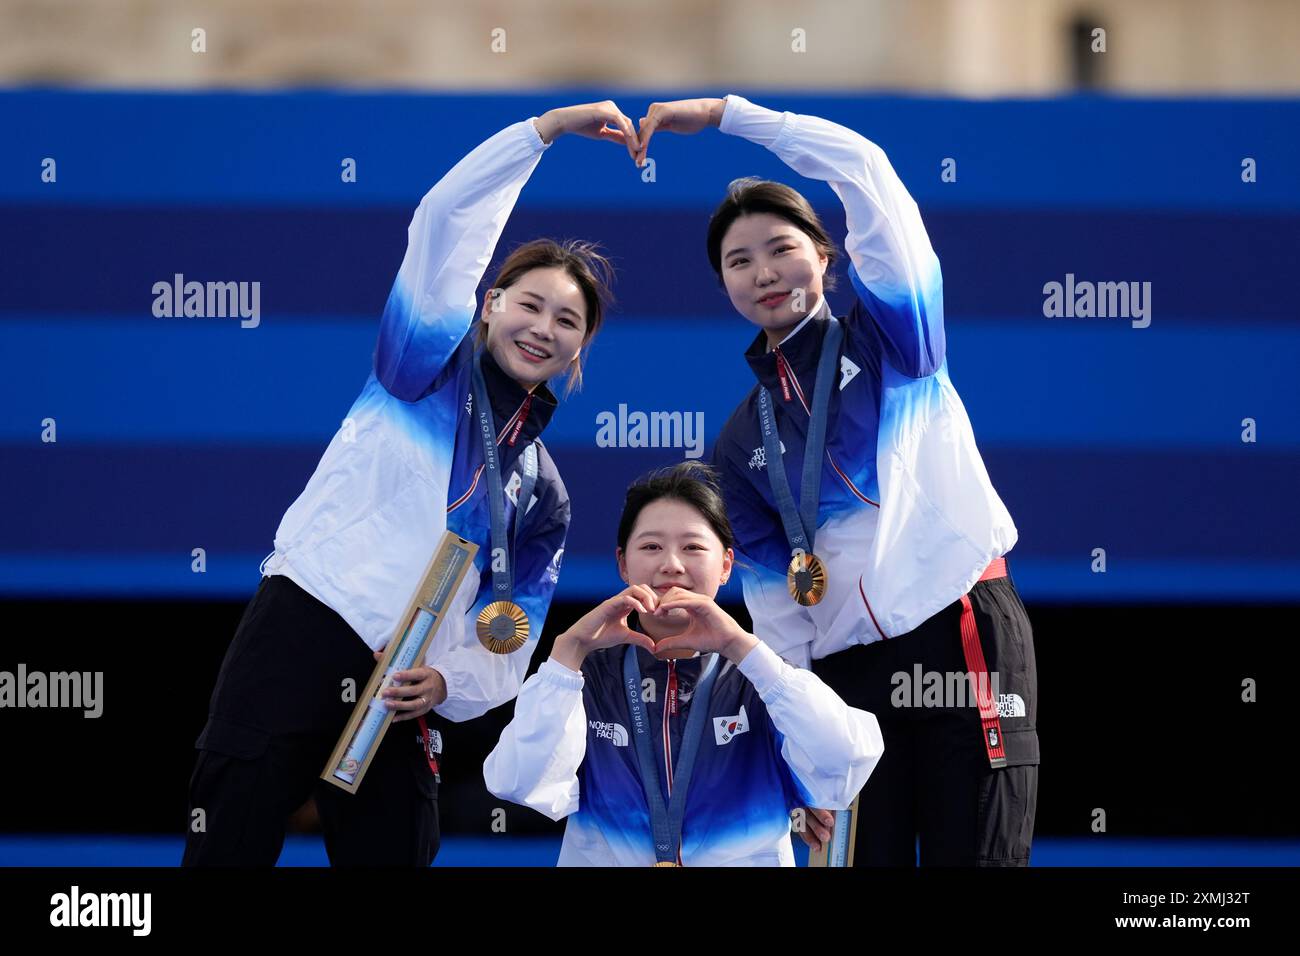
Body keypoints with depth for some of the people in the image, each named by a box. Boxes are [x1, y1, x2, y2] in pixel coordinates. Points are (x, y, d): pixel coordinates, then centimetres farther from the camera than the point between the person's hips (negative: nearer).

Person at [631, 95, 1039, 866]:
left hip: (967, 634, -4)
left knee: (977, 857, -9)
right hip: (846, 670, 4)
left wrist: (722, 114, -4)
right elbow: (771, 595, 13)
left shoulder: (893, 331, 6)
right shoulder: (742, 445, 15)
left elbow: (863, 167, -5)